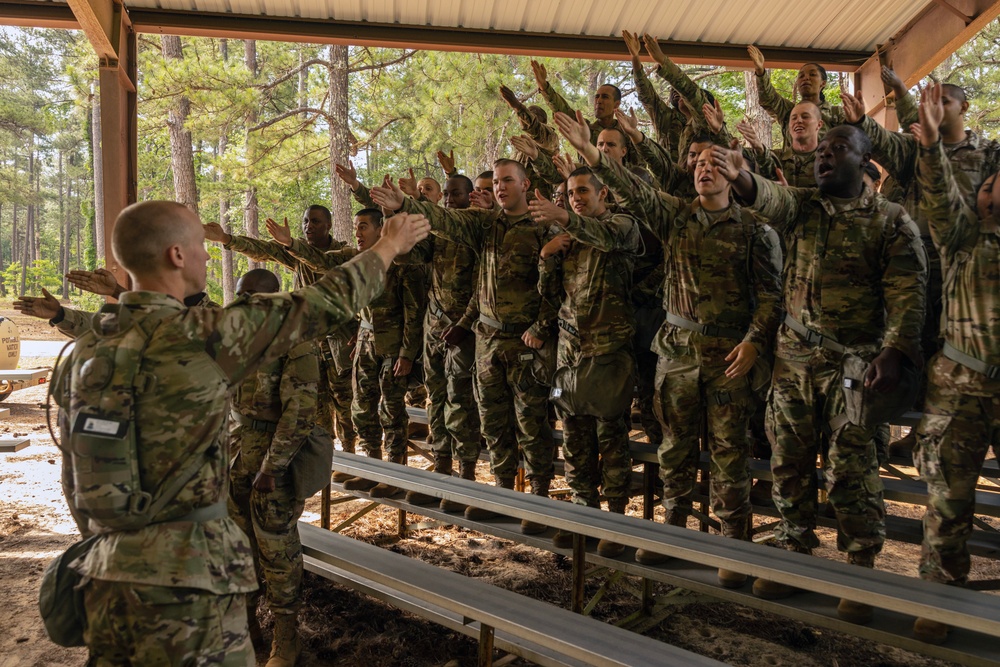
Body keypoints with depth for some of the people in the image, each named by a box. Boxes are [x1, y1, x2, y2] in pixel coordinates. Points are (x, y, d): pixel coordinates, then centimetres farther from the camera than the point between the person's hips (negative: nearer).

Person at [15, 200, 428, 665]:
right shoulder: (203, 336, -16)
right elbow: (328, 304, -9)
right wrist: (390, 245, 6)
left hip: (102, 577, 8)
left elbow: (73, 479, 13)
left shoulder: (85, 350, 5)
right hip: (186, 579, -7)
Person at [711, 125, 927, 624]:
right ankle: (794, 552, 27)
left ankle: (860, 572, 18)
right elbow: (769, 198, -17)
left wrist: (894, 353, -20)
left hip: (856, 361, -3)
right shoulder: (801, 205, 7)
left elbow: (907, 292, -8)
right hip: (794, 357, 4)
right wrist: (740, 177, -39)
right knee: (790, 463, 10)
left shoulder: (891, 220, -1)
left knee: (852, 471, 2)